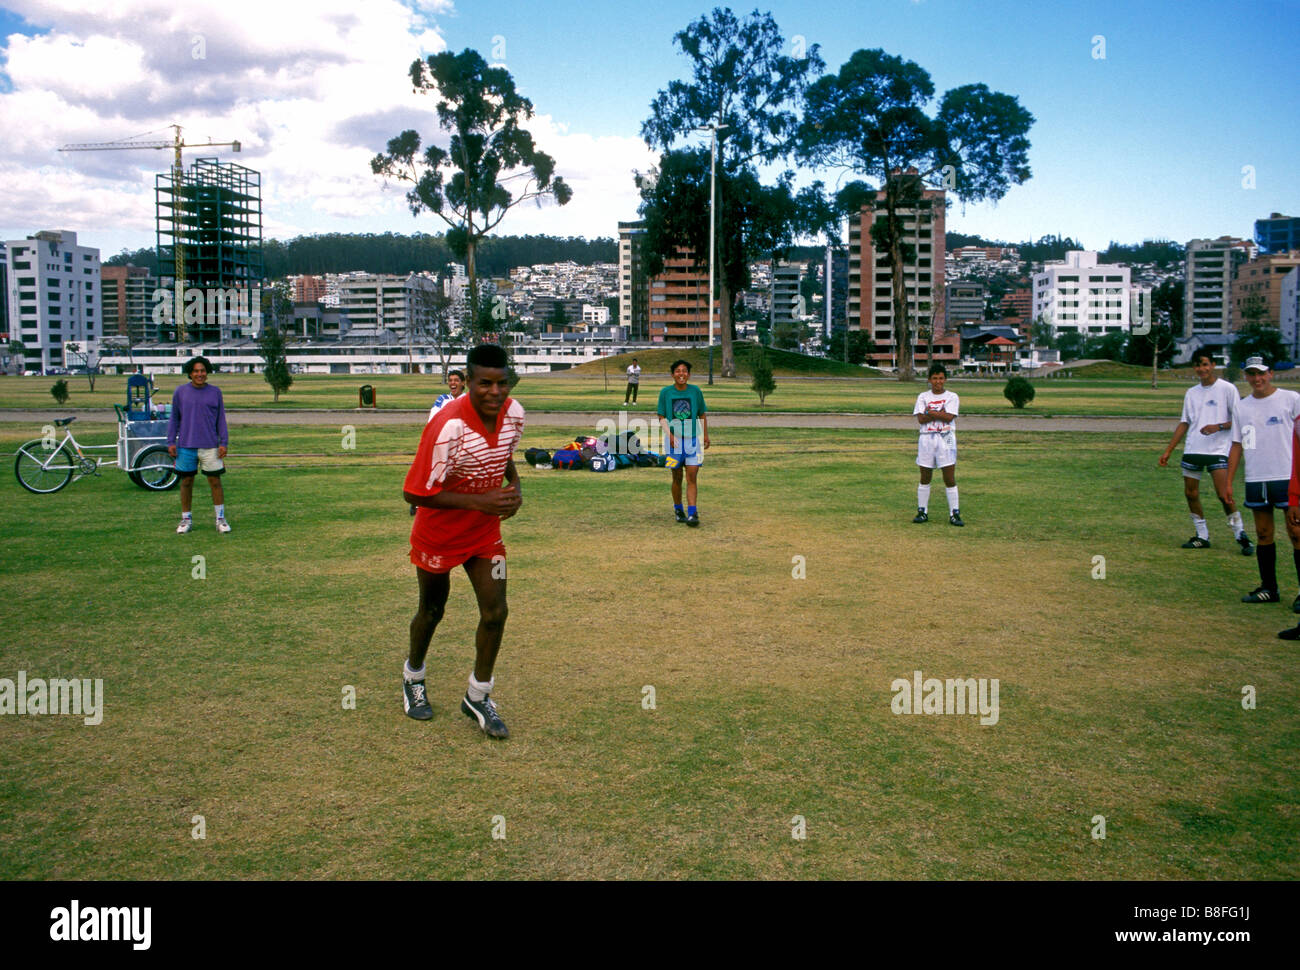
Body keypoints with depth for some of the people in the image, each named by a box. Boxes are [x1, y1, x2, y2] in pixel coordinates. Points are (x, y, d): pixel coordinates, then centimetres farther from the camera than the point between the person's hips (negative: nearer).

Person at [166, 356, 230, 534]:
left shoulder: (215, 392, 5)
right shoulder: (181, 392, 6)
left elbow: (221, 419, 8)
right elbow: (174, 418, 11)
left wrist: (224, 442, 1)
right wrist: (171, 441, 4)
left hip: (210, 446, -1)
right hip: (186, 446, 1)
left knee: (215, 481, -1)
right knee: (186, 482, 6)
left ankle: (221, 519, 8)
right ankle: (186, 519, 18)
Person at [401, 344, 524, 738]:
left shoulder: (514, 413, -11)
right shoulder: (448, 426, -31)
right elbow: (415, 492, -28)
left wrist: (514, 487, -7)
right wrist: (478, 501, -31)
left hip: (485, 532, 4)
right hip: (438, 534, -4)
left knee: (495, 612, -4)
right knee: (431, 612, 15)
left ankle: (478, 695, 17)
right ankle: (413, 678, 44)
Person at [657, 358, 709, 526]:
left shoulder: (695, 391, 3)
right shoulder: (665, 392, 0)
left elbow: (702, 414, 14)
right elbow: (662, 417, 1)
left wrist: (705, 435, 13)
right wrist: (669, 434, -13)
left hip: (693, 439, 0)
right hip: (674, 440, 0)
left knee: (692, 478, -7)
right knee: (677, 477, 8)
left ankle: (692, 513, -9)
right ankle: (678, 510, 26)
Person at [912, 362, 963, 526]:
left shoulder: (952, 397, 4)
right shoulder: (923, 396, 8)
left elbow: (949, 417, -11)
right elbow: (921, 419, -5)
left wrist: (929, 412, -7)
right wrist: (940, 413, -10)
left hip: (946, 439, -1)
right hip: (926, 438, 2)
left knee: (949, 478, -3)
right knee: (925, 478, 7)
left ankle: (954, 513, 2)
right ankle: (922, 511, 16)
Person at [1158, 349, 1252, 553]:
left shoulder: (1227, 389, -1)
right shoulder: (1191, 393, 14)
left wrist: (1219, 426, -20)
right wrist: (1168, 451, 15)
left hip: (1218, 450, -5)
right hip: (1192, 450, 6)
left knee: (1223, 494, -14)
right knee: (1191, 493, 4)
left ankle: (1241, 535, -1)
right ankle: (1202, 537, 15)